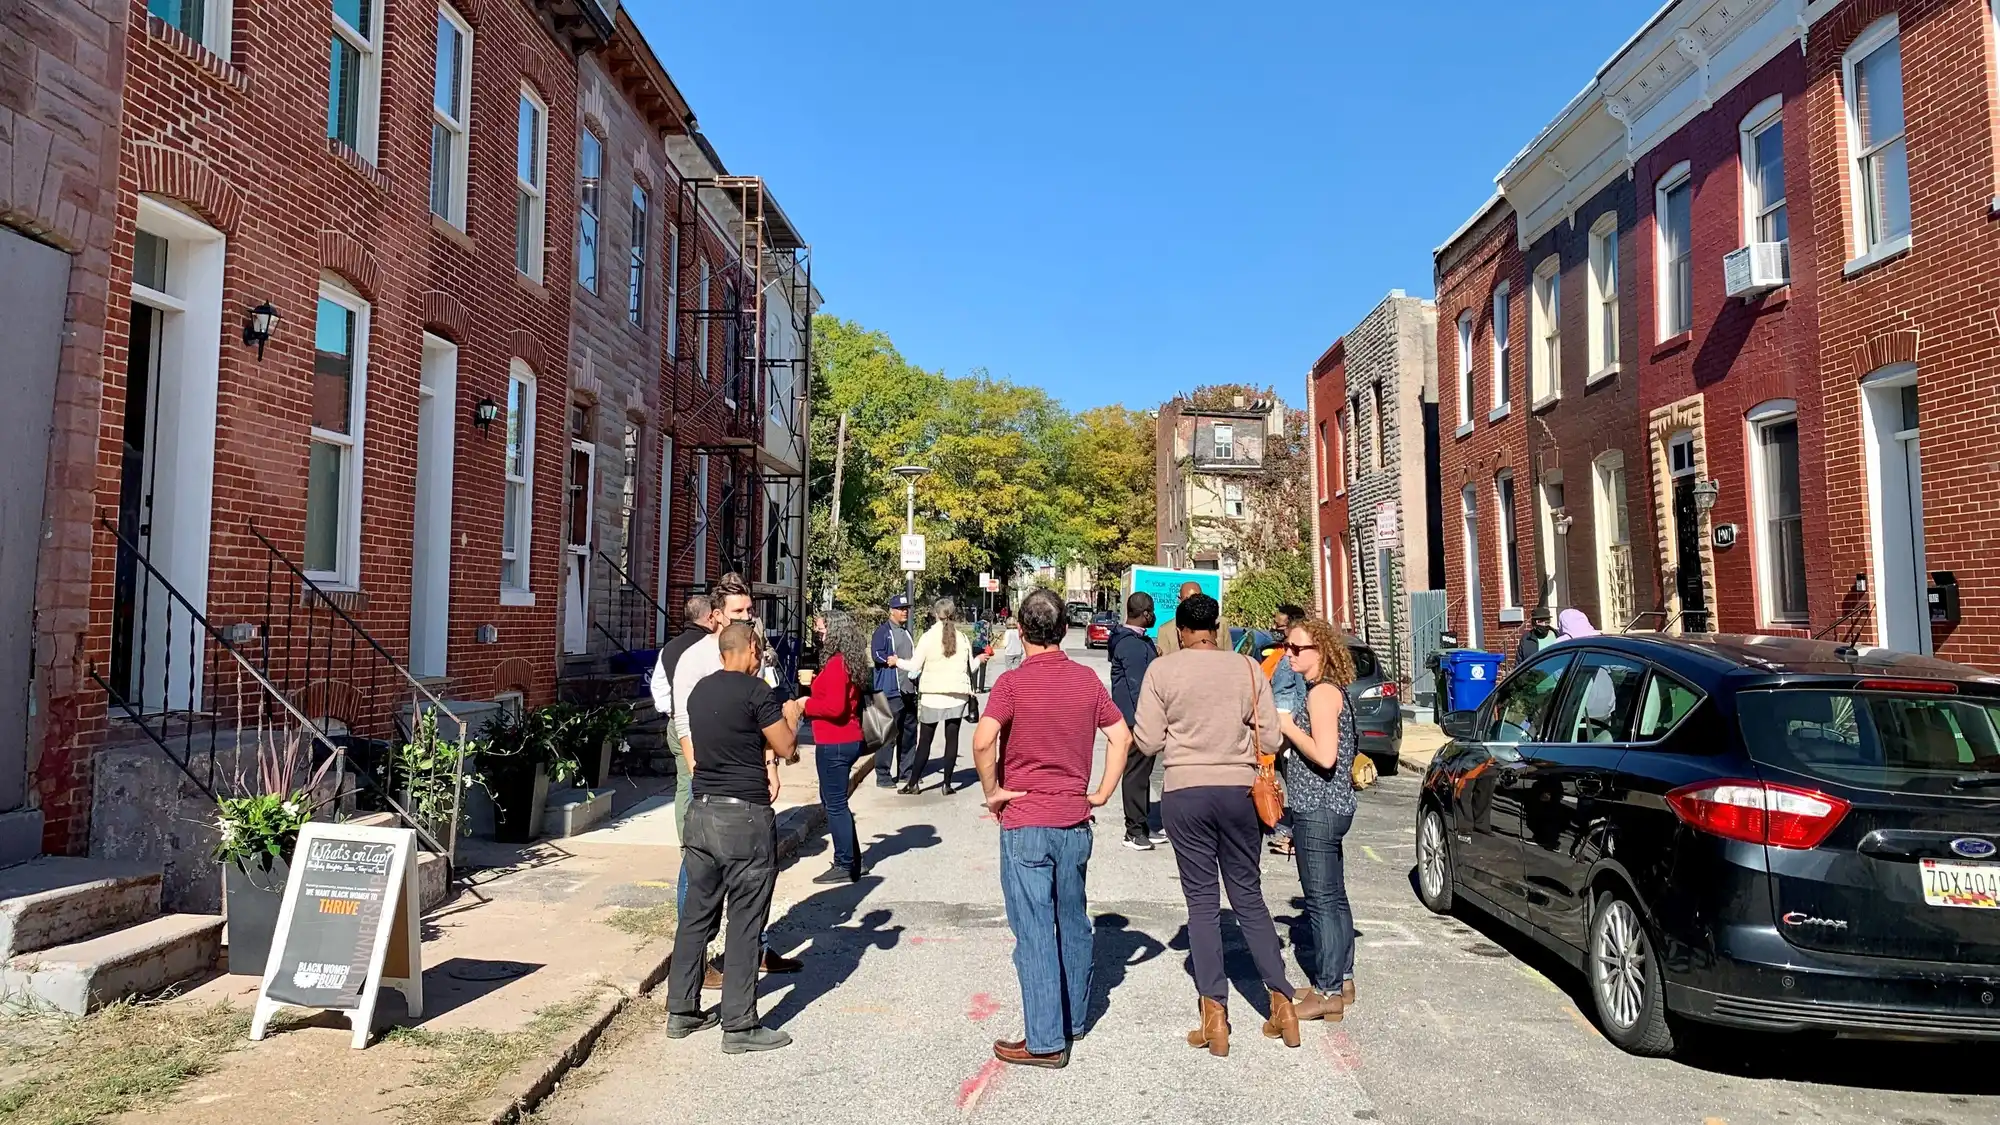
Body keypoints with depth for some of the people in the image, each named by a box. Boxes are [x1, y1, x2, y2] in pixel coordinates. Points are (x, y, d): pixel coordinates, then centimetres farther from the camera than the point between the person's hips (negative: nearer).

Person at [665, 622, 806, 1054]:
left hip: (702, 812, 7)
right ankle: (739, 1026, 6)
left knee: (697, 915, 15)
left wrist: (766, 761, 11)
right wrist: (791, 715, 11)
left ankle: (682, 1012, 24)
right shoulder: (755, 691, -12)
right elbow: (785, 747, -5)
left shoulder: (700, 691, 10)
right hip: (745, 819, -7)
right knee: (745, 923, 0)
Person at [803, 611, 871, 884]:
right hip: (849, 740, 10)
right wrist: (816, 685, 13)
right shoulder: (851, 662, 11)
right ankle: (851, 860, 24)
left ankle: (845, 866, 5)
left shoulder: (836, 664, -17)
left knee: (835, 804, -2)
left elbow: (835, 707, -24)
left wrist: (806, 705, -11)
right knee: (833, 800, 18)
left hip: (834, 744, -10)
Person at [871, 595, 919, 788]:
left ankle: (906, 770, 24)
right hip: (891, 690, -8)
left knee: (909, 731, 13)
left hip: (909, 689, 8)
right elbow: (877, 654, -17)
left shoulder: (906, 631, 21)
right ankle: (883, 775, -1)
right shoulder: (883, 631, -5)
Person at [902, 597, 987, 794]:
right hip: (957, 696, 1)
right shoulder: (962, 637, 1)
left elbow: (914, 667, -6)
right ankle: (947, 784, 7)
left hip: (932, 696, -1)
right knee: (952, 739, 6)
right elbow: (970, 667, 11)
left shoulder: (928, 637, -8)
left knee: (925, 740, 7)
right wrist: (979, 659, 32)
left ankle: (913, 783, 11)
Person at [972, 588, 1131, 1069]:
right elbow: (1121, 737, 4)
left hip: (1025, 824, -5)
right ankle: (1073, 1018, 32)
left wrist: (992, 791, -11)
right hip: (1075, 821, 5)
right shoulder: (1088, 679, 3)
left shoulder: (1013, 682, -12)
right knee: (1073, 922, 18)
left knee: (1035, 931, 0)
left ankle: (1045, 1041, 5)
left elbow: (983, 741, -24)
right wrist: (1102, 793, 8)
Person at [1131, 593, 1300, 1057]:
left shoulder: (1162, 669, -6)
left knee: (1202, 902, 6)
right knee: (1249, 897, 14)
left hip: (1185, 792, -2)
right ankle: (1282, 1003, 16)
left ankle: (1215, 1016, 7)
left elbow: (1147, 742, -6)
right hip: (1239, 790, 2)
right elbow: (1271, 740, 1)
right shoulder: (1248, 668, 0)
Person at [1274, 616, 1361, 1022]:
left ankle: (1327, 992, 3)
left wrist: (1287, 727, -14)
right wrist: (1288, 727, 12)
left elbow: (1324, 756, -25)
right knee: (1334, 898, 16)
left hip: (1318, 810, -10)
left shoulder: (1322, 693, -16)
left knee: (1321, 901, -4)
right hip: (1330, 807, 10)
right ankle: (1341, 980, 26)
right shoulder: (1332, 691, 14)